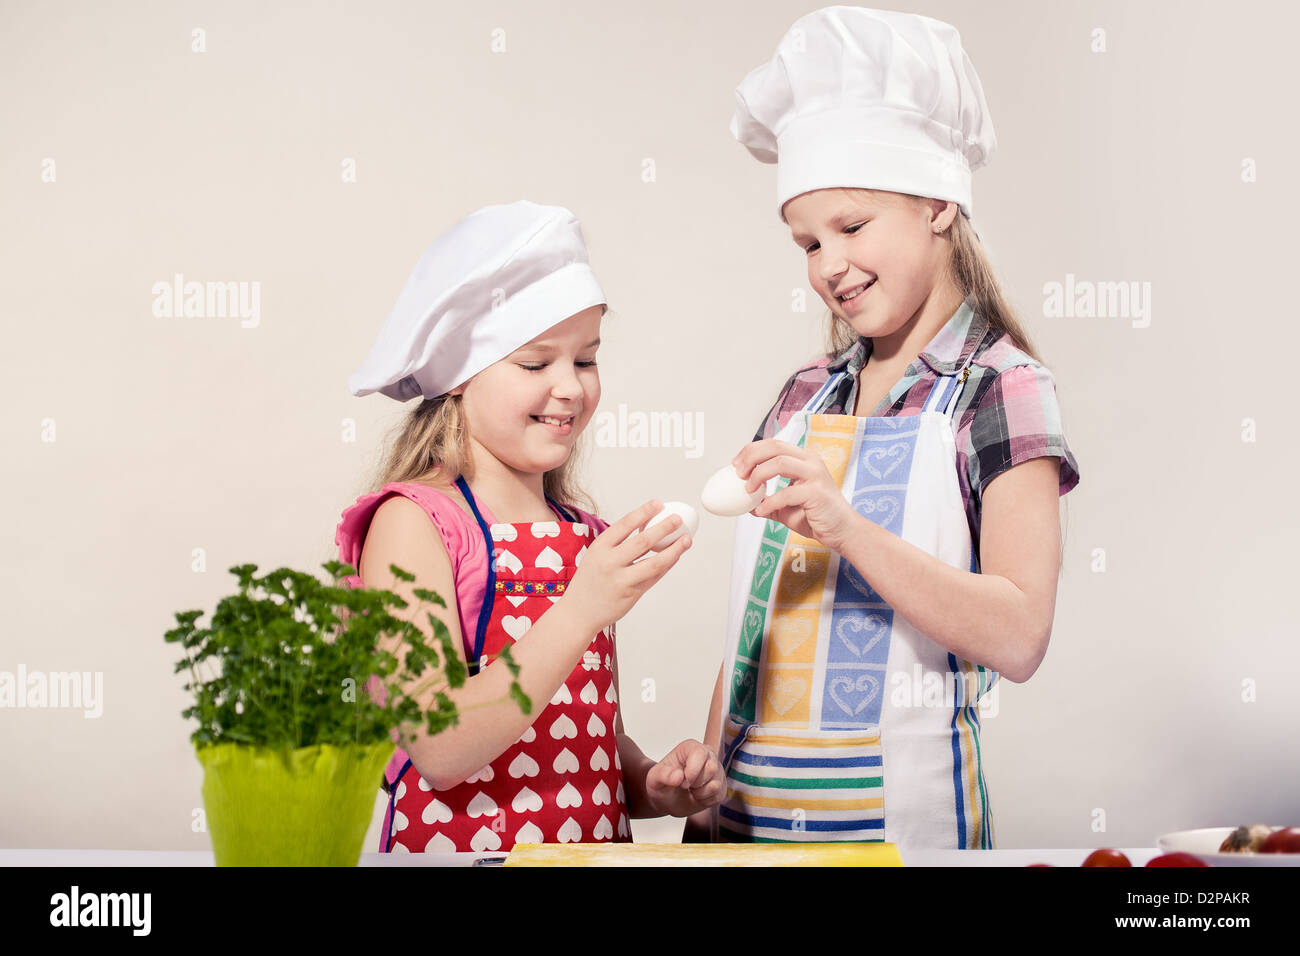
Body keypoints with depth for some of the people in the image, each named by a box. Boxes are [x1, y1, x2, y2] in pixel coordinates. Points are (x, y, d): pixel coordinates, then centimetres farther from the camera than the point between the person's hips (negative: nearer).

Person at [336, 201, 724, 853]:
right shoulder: (413, 520, -6)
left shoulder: (588, 537, 11)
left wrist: (654, 787, 2)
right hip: (458, 849, -6)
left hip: (596, 844, 6)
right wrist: (581, 610, -20)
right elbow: (439, 751, -15)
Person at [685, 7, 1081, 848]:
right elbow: (756, 618, 12)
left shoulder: (1001, 388, -6)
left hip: (895, 809, -5)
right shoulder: (806, 395, 10)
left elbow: (1018, 639, -17)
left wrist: (847, 527, -25)